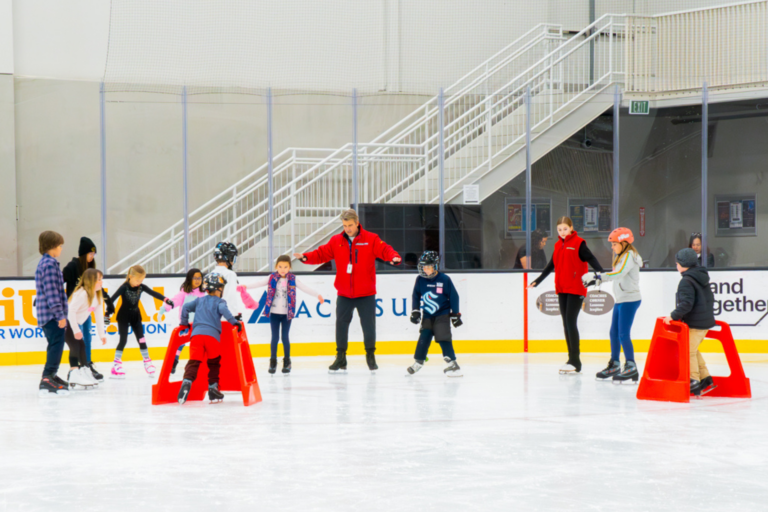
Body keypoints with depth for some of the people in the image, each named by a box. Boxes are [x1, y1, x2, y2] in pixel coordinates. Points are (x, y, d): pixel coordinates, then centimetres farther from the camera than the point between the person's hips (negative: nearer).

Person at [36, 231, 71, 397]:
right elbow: (51, 291, -20)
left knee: (54, 345, 20)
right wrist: (60, 314, -20)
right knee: (56, 345, -15)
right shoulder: (50, 264, -13)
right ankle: (47, 381, -23)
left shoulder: (44, 263, 19)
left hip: (46, 315, 10)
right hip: (52, 314, -10)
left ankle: (51, 376, 31)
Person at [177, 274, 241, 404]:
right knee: (214, 363, 15)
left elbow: (185, 307, 19)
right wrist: (234, 322, -8)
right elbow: (223, 309, -9)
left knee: (193, 361, -6)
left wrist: (184, 324, 29)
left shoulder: (199, 301, 26)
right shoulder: (219, 302, 13)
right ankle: (213, 388, 14)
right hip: (212, 335, -3)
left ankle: (187, 382, -32)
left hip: (196, 335, 3)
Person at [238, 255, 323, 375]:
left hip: (287, 314, 0)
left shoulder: (293, 280, -1)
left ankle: (287, 362, 15)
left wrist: (317, 295, -9)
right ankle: (273, 362, 12)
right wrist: (245, 287, -18)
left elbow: (304, 288, -1)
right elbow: (259, 283, -6)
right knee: (275, 337, 2)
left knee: (285, 337, 3)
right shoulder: (272, 278, -1)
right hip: (274, 313, 0)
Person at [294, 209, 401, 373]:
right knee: (341, 324, 4)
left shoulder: (371, 239, -4)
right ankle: (341, 358, 14)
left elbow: (384, 250, -13)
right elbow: (322, 254, 3)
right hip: (344, 294, 2)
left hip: (366, 293, -2)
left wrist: (394, 257, -33)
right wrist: (306, 257, -13)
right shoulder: (336, 241, 5)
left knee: (368, 324, 3)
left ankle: (370, 355, 20)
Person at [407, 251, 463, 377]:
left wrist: (455, 314, -4)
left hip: (442, 314, -4)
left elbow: (454, 297, -5)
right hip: (427, 315, 4)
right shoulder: (420, 280, -3)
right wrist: (415, 311, 2)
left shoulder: (444, 279, -13)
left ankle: (452, 363, -12)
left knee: (443, 338, -12)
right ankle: (418, 361, 17)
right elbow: (416, 295, 8)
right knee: (424, 337, 2)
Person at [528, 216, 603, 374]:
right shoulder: (559, 245, 14)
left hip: (576, 289, -7)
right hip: (562, 289, 7)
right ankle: (572, 360, 13)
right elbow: (552, 265, 23)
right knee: (566, 323, 7)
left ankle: (575, 362, -10)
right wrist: (538, 281, 28)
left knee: (571, 322, -12)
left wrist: (599, 271, -33)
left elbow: (590, 258, -15)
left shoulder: (578, 243, -7)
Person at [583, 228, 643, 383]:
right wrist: (595, 279, 23)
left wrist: (596, 276, -35)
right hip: (620, 300, 10)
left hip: (630, 299, -10)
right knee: (614, 332, 13)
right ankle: (614, 365, 24)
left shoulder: (629, 256, -14)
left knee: (623, 334, -12)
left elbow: (618, 273, -30)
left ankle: (631, 368, -10)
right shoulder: (621, 256, 18)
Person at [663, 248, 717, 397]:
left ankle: (694, 381, -3)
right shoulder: (703, 278, 13)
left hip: (694, 323, -9)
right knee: (693, 350, 19)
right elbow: (710, 299, 21)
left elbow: (686, 303, -25)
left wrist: (674, 315, -19)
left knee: (689, 351, -2)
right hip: (706, 321, 9)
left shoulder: (686, 281, -16)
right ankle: (705, 378, 18)